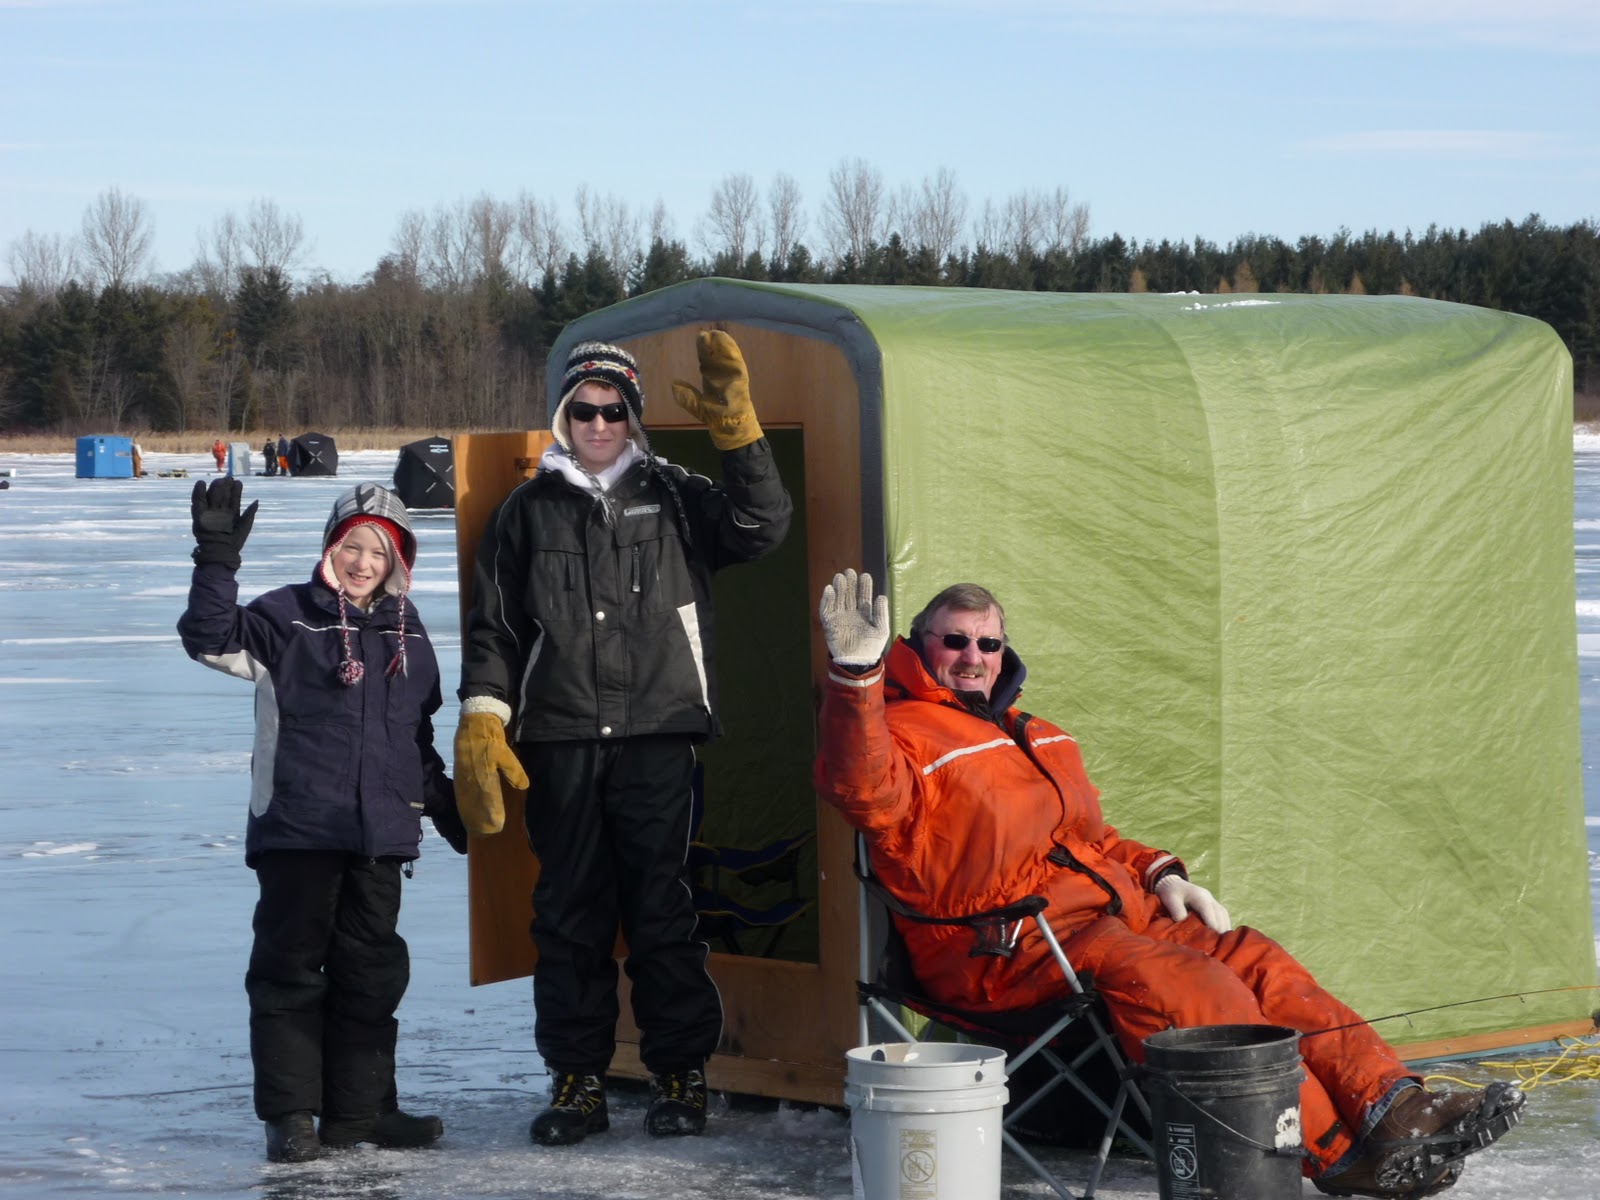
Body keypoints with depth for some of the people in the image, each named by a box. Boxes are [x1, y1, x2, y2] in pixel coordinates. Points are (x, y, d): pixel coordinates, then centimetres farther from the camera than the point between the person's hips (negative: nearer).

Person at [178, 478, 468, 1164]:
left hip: (379, 834, 5)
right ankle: (290, 1114, 4)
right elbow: (214, 640, -19)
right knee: (290, 966, -1)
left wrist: (447, 809, 25)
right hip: (296, 829, -5)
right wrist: (217, 559, -29)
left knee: (371, 971, 10)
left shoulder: (405, 633, 13)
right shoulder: (287, 617, -3)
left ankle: (359, 1107, 19)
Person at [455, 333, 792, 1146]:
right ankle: (577, 1078, 10)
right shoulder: (529, 511, 12)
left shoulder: (673, 497, 10)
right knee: (570, 912, 4)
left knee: (662, 910, -1)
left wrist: (736, 428, -14)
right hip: (559, 741, 1)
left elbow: (759, 528, -5)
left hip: (657, 737, -1)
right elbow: (492, 625, 10)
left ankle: (679, 1074, 7)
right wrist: (483, 718, -2)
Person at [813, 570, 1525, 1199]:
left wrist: (1159, 874, 16)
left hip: (1109, 908, 9)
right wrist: (856, 673, -41)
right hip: (1006, 947, -9)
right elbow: (864, 789, -27)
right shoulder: (906, 734, -3)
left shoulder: (1032, 737, 26)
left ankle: (1390, 1106, -14)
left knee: (1253, 961, -8)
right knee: (1193, 989, -27)